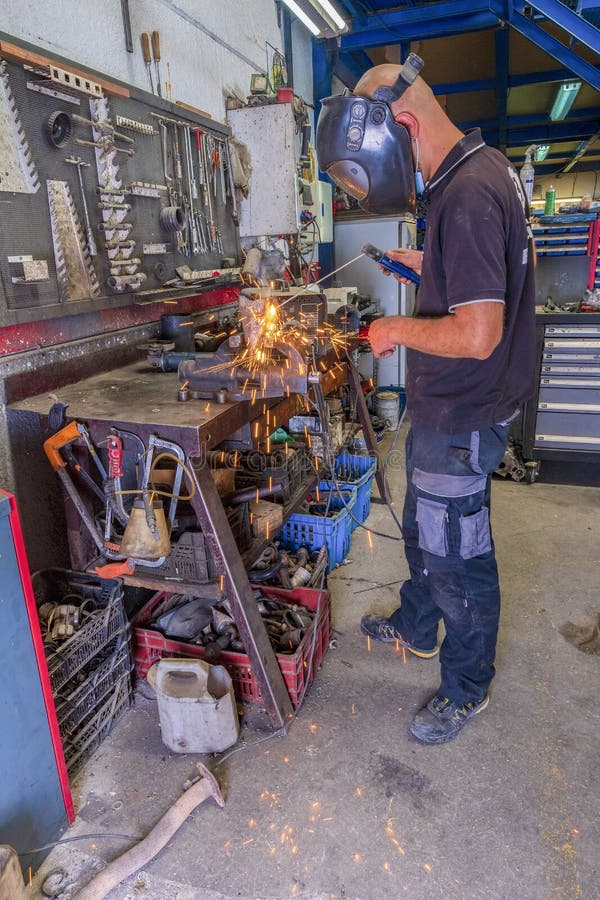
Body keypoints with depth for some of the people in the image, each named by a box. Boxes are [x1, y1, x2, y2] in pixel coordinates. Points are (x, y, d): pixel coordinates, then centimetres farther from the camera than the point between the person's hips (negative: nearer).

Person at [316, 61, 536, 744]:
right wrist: (430, 266, 13)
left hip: (462, 417, -10)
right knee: (422, 526, 24)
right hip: (447, 405, 10)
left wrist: (398, 330, -15)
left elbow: (477, 335, -30)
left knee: (455, 556, 6)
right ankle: (416, 628, 48)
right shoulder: (483, 169, 9)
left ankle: (467, 688, 30)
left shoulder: (467, 197, -24)